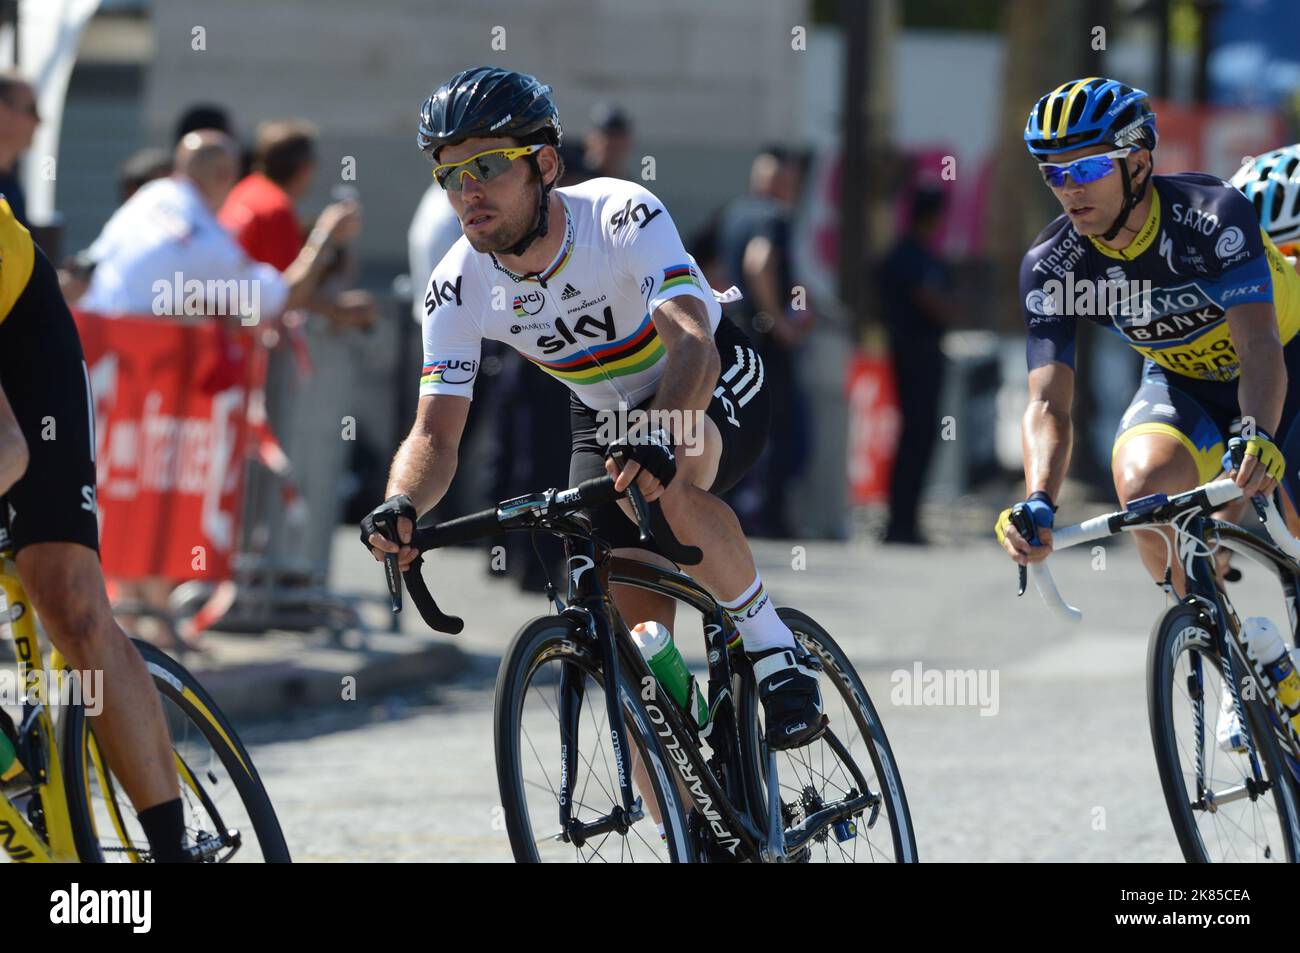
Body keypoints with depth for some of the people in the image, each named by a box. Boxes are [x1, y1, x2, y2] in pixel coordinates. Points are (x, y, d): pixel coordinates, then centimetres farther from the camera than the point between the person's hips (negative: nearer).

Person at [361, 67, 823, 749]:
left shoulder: (621, 217, -32)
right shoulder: (458, 288, -19)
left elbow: (693, 342, -45)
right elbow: (435, 432, -21)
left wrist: (659, 440, -64)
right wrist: (400, 506, -44)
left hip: (713, 392, -4)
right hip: (605, 413, 4)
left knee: (667, 483, -38)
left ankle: (773, 648, -19)